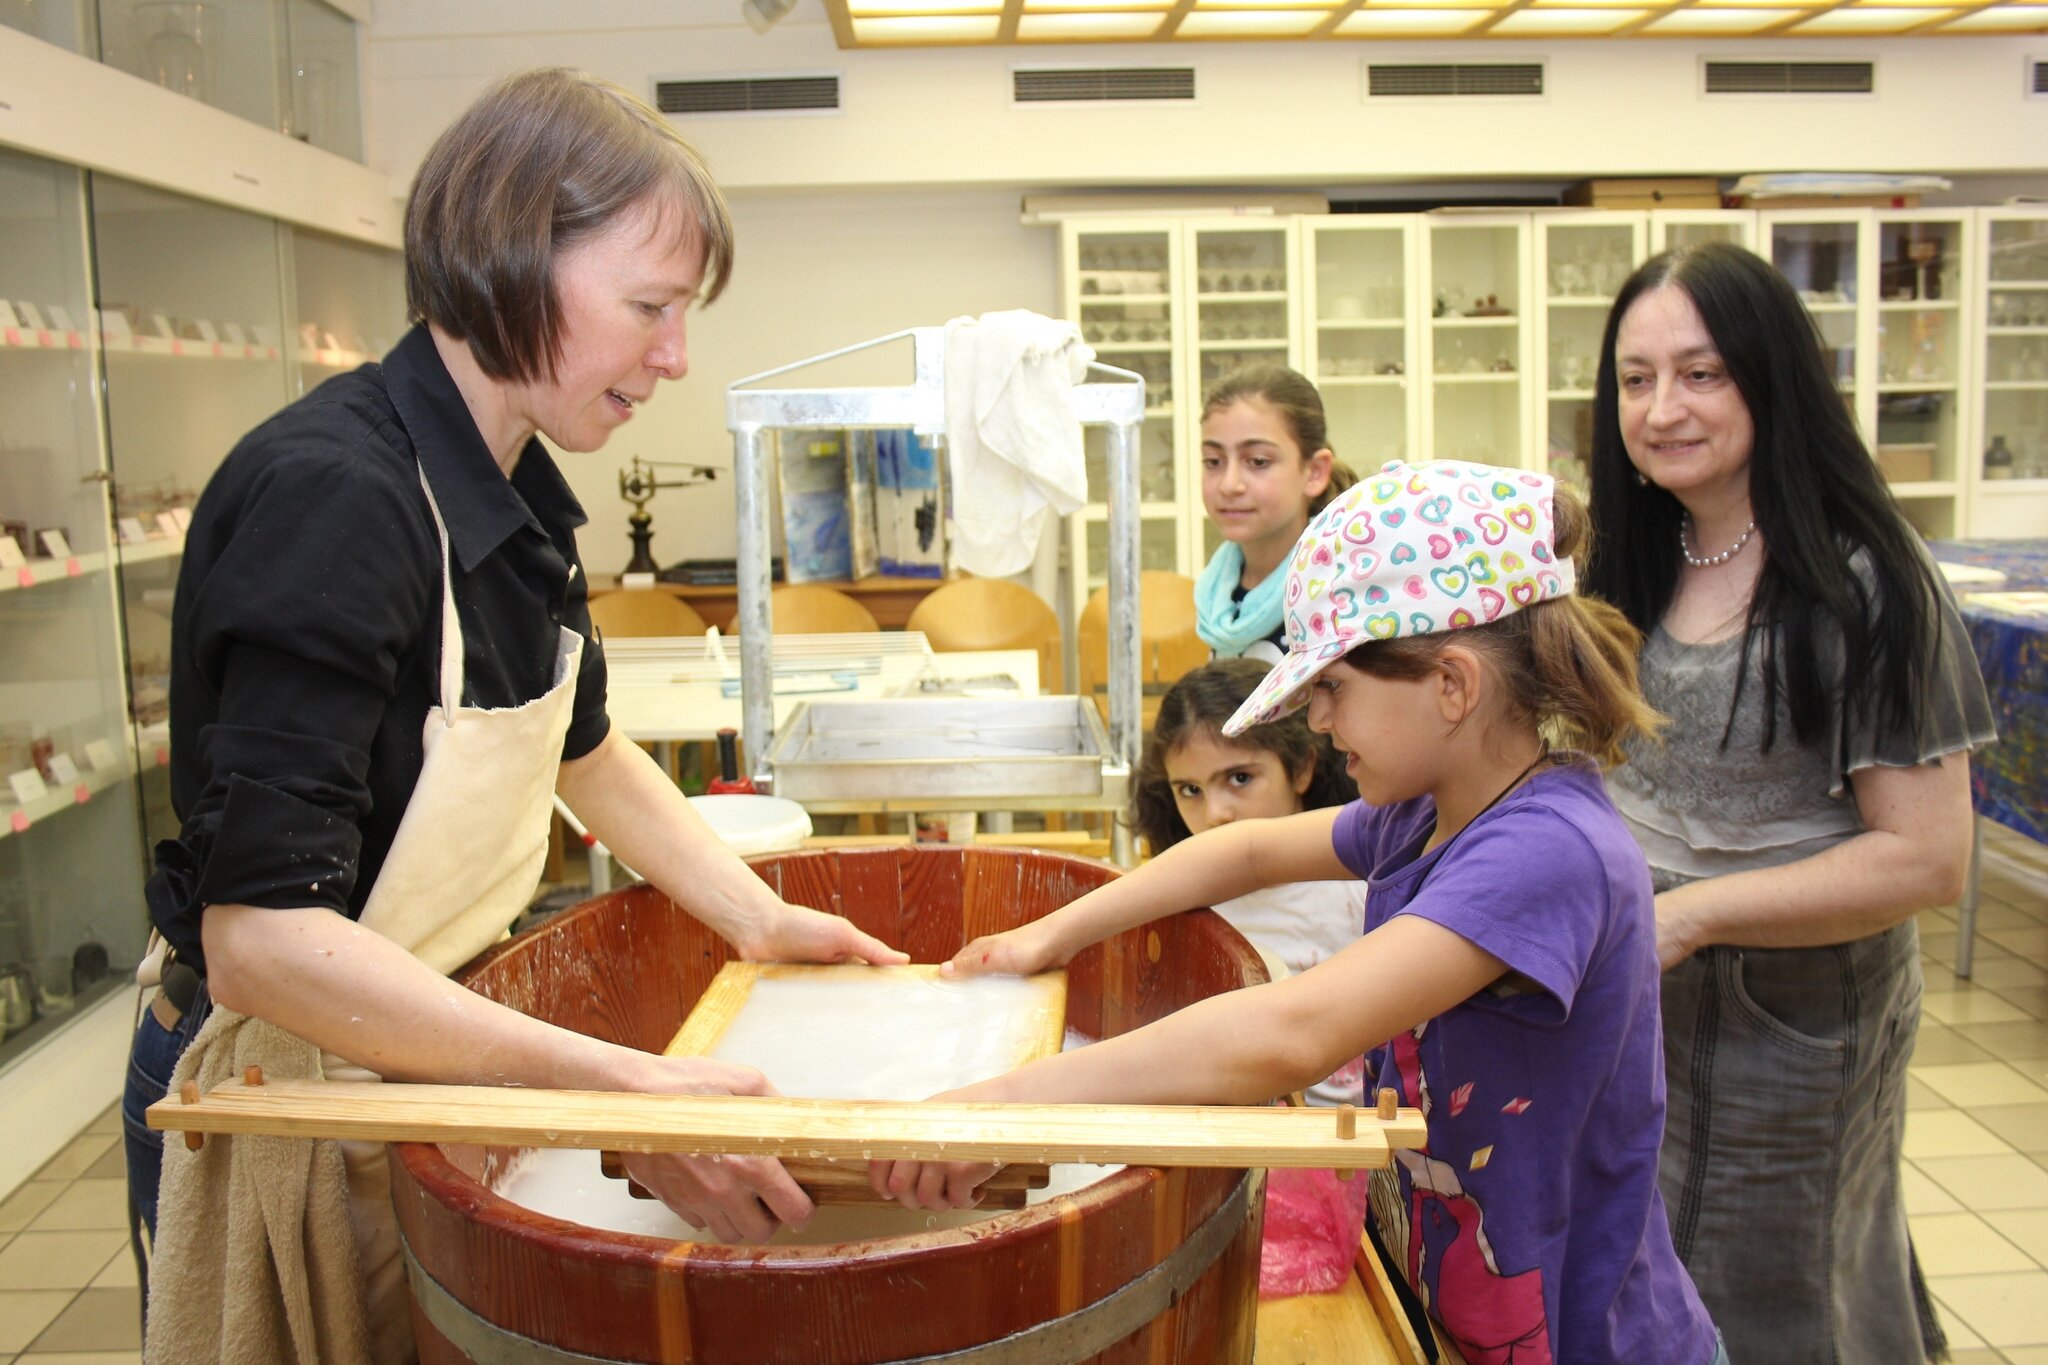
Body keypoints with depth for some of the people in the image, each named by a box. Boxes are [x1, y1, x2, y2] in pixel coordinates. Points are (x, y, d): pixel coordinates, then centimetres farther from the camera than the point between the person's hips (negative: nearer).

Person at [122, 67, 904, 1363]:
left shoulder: (516, 492, 0)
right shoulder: (331, 498, -27)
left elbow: (583, 744, 15)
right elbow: (263, 940, -32)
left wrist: (761, 919, 8)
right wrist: (623, 1087, -35)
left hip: (433, 1048, 8)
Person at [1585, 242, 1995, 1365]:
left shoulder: (1859, 586, -18)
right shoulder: (1636, 565, 4)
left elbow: (1928, 859, -19)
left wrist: (1689, 912, -23)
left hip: (1794, 1020, -6)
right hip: (1636, 1001, 6)